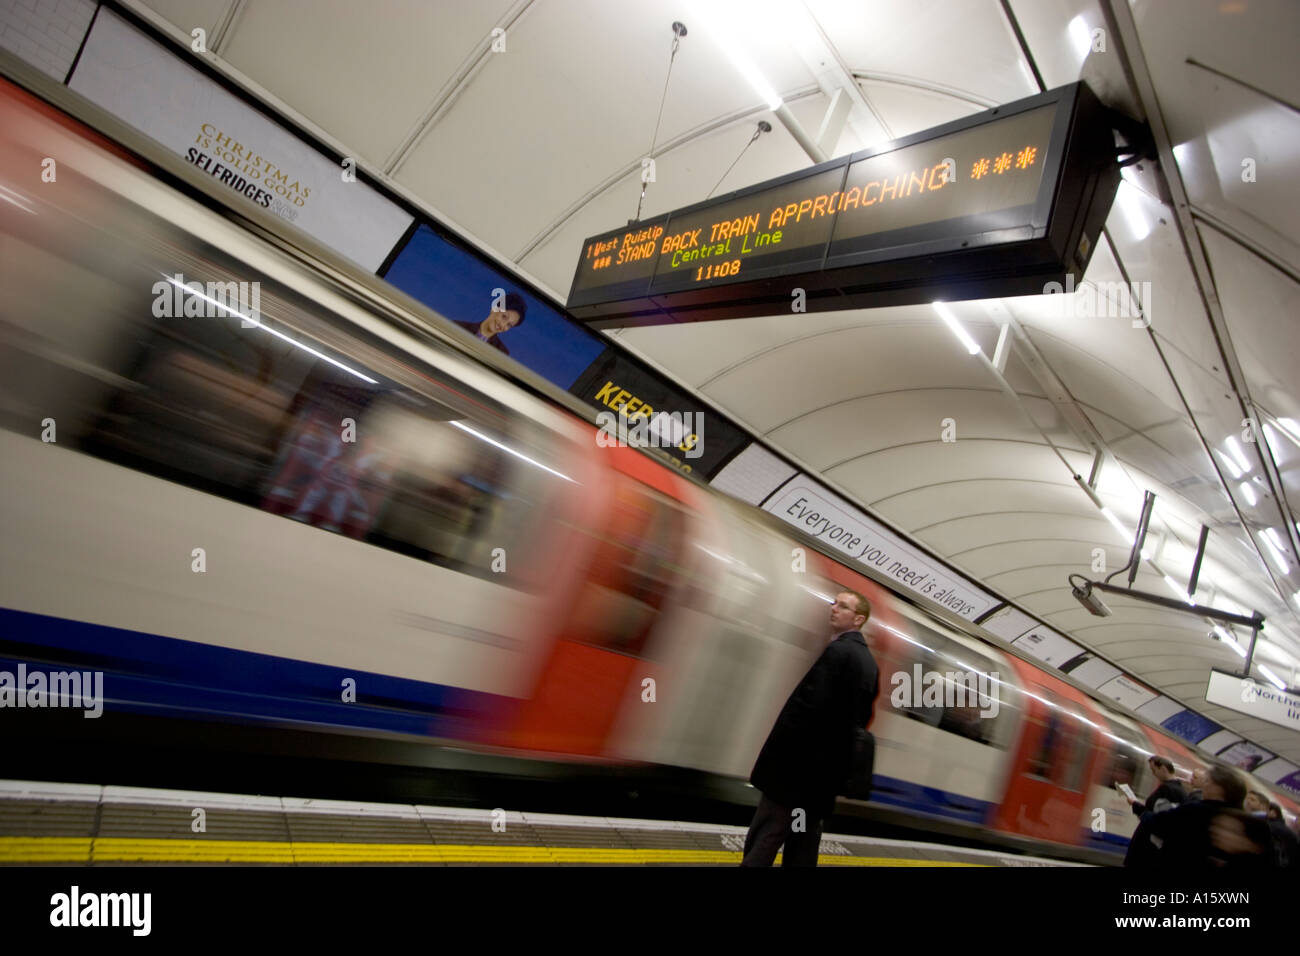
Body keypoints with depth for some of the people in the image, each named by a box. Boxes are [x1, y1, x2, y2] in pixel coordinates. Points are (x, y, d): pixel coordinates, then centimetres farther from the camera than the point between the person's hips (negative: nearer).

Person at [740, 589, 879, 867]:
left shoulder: (838, 651, -17)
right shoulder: (868, 660, 12)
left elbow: (807, 705, -23)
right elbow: (860, 718, 16)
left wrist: (773, 754, -15)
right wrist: (838, 751, 18)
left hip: (798, 763, -9)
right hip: (828, 768, 9)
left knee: (765, 836, -3)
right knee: (805, 837, 15)